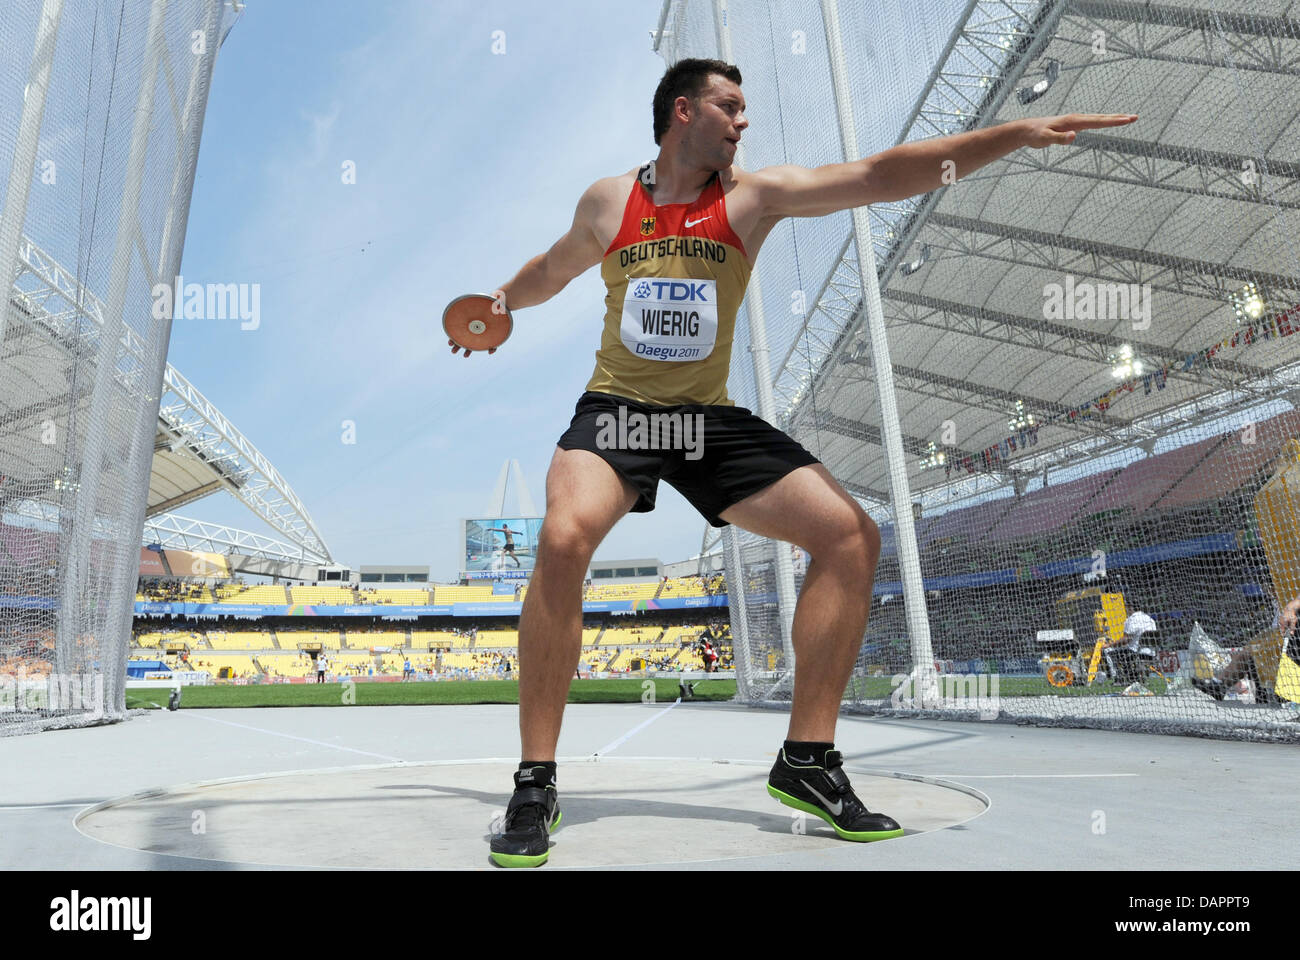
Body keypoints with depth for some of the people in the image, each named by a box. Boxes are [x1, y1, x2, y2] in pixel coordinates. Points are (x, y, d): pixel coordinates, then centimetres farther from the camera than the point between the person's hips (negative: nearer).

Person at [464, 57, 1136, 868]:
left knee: (853, 536, -11)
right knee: (564, 538, -33)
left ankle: (807, 762, 1)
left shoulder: (754, 197, 2)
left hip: (711, 419, 3)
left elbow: (880, 175, -6)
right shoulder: (607, 202, 3)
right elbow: (551, 271, 23)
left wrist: (1017, 133, -12)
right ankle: (537, 783, -17)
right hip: (617, 408, -2)